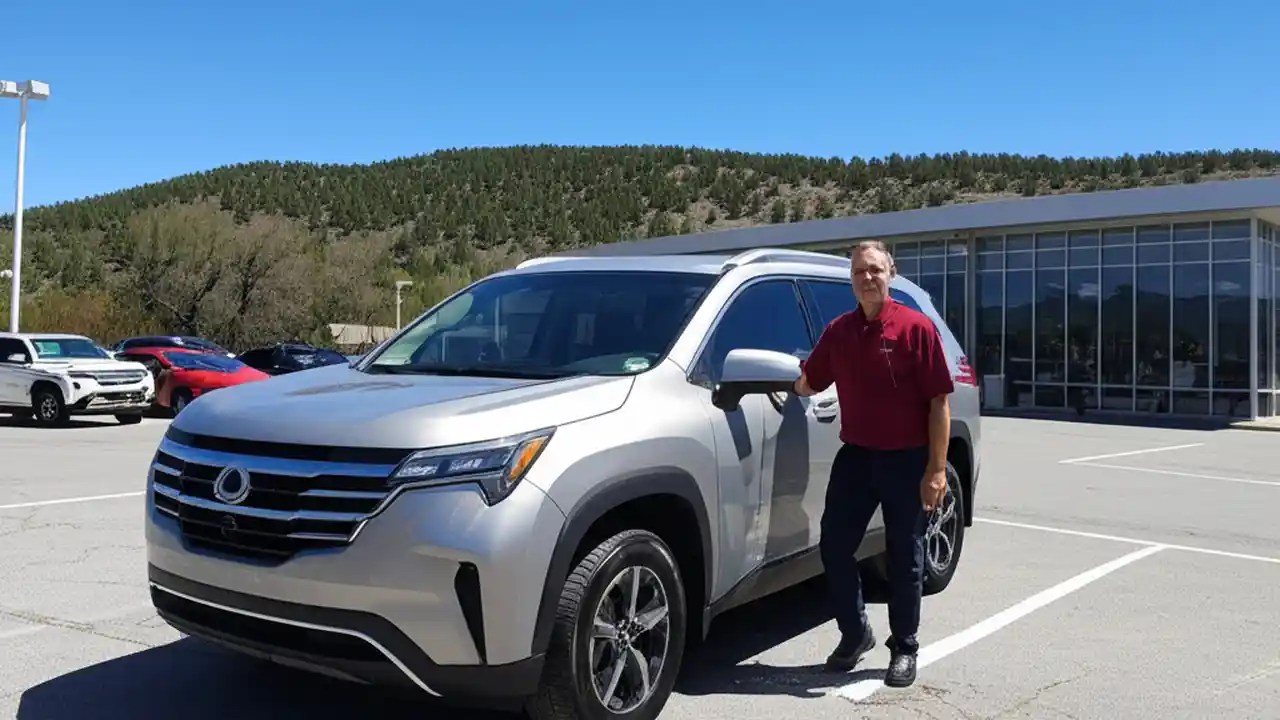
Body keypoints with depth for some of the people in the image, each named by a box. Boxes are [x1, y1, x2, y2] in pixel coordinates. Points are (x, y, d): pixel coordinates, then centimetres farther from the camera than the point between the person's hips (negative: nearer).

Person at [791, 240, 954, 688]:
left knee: (904, 558, 7)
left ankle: (904, 649, 23)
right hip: (854, 455, 5)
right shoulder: (838, 331, 5)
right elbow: (808, 383, 20)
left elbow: (939, 402, -11)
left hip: (905, 460, -4)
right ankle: (854, 634, 27)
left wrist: (936, 470, -15)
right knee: (834, 547, 7)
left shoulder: (916, 328, -10)